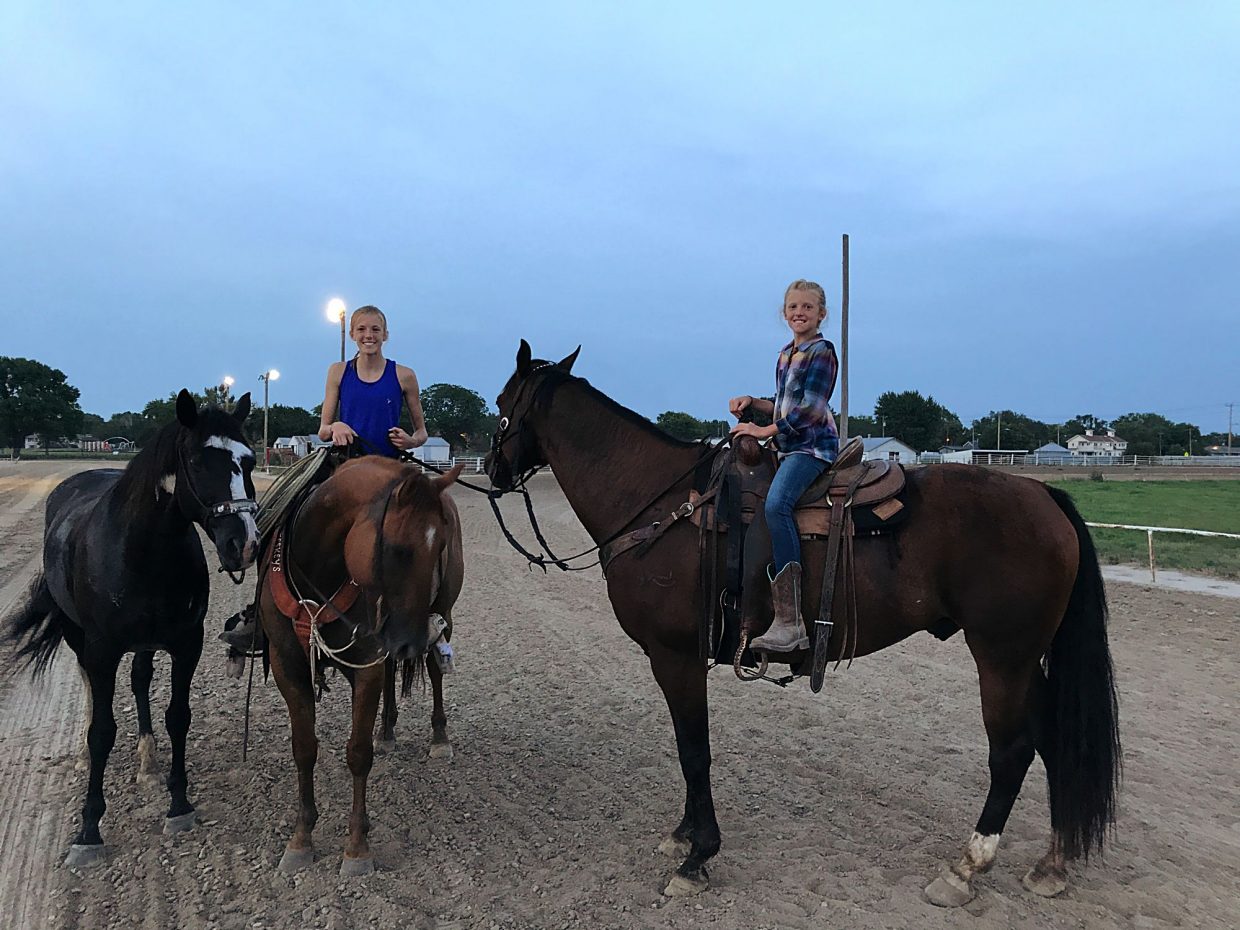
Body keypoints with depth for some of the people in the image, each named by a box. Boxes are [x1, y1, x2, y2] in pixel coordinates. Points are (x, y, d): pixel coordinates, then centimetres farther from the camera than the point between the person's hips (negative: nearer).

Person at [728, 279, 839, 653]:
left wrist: (765, 430, -13)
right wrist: (751, 402, 10)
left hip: (813, 445, -10)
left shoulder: (822, 352, -6)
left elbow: (810, 409, -14)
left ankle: (789, 621, -38)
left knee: (776, 503, -33)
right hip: (788, 447, 10)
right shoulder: (785, 354, 19)